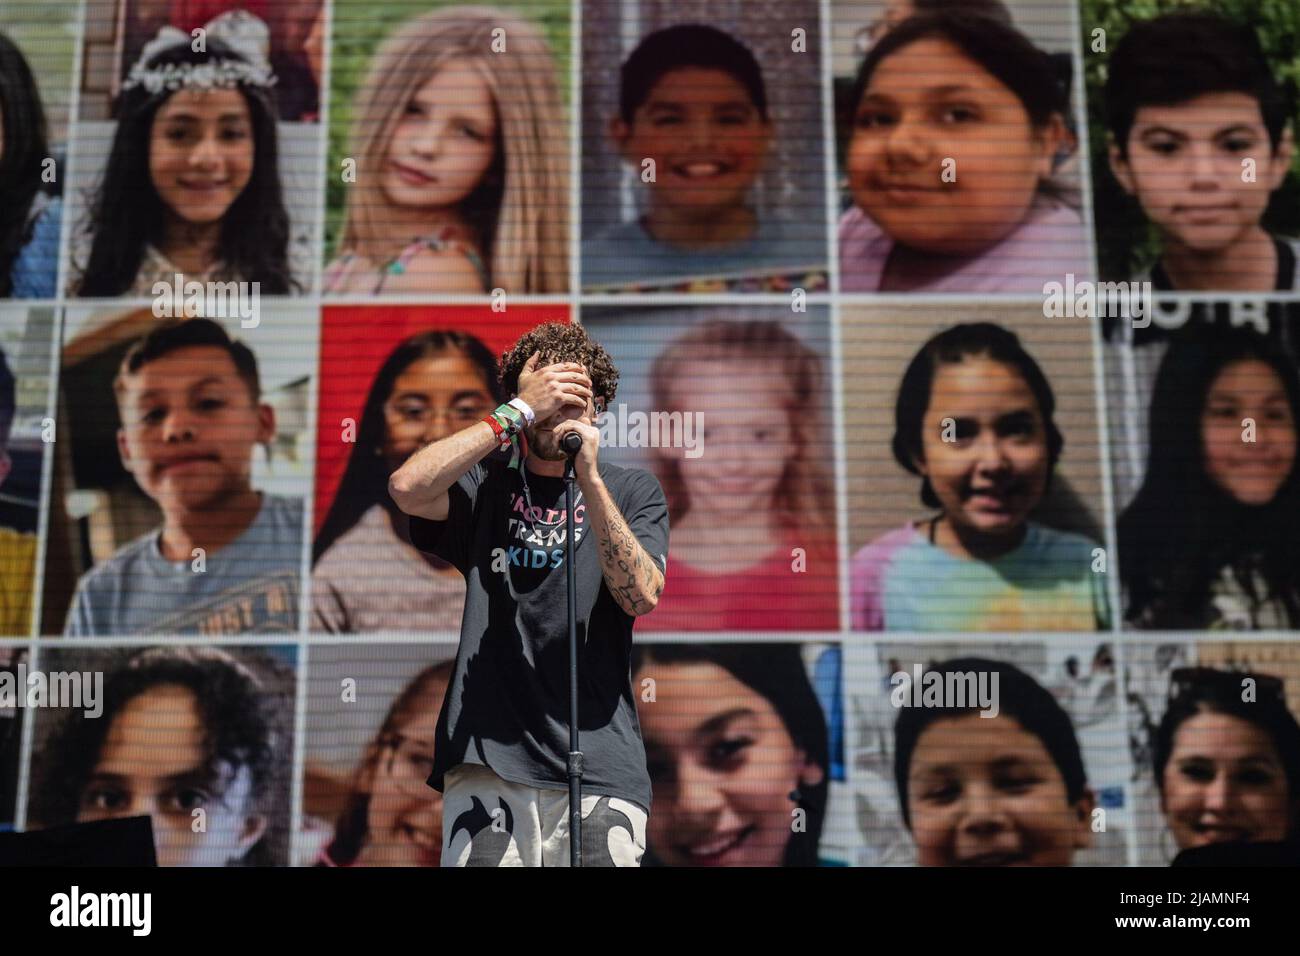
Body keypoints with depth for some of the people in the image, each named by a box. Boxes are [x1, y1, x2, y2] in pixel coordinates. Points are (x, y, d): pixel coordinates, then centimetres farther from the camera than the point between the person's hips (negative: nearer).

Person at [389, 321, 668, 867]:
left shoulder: (632, 491, 11)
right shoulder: (486, 485, 11)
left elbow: (642, 596, -5)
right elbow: (407, 488, -11)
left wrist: (589, 477, -12)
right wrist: (519, 411, -7)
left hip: (599, 762, 1)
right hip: (488, 759, 0)